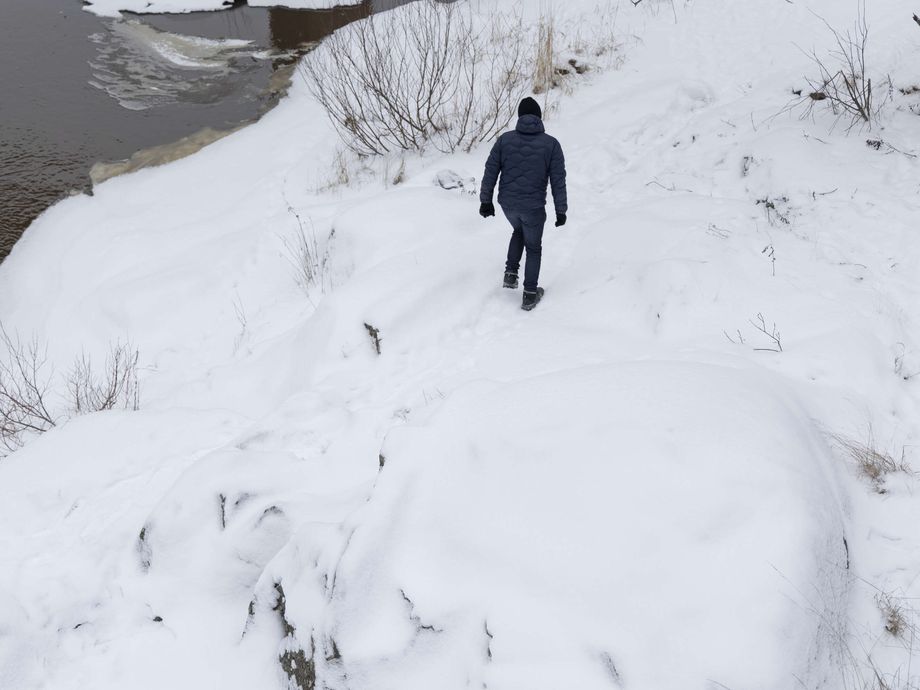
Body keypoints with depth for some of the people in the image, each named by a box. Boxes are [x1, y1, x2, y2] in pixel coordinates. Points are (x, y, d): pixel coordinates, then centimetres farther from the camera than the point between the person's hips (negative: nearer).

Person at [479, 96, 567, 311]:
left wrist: (486, 200, 9)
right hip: (534, 206, -2)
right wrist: (561, 211, 1)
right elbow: (558, 181, -7)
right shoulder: (551, 144, -7)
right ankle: (529, 294, 19)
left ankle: (511, 273, 24)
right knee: (533, 247, 18)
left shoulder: (505, 139, -2)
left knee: (518, 231, 33)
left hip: (507, 204, 3)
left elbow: (490, 171, -1)